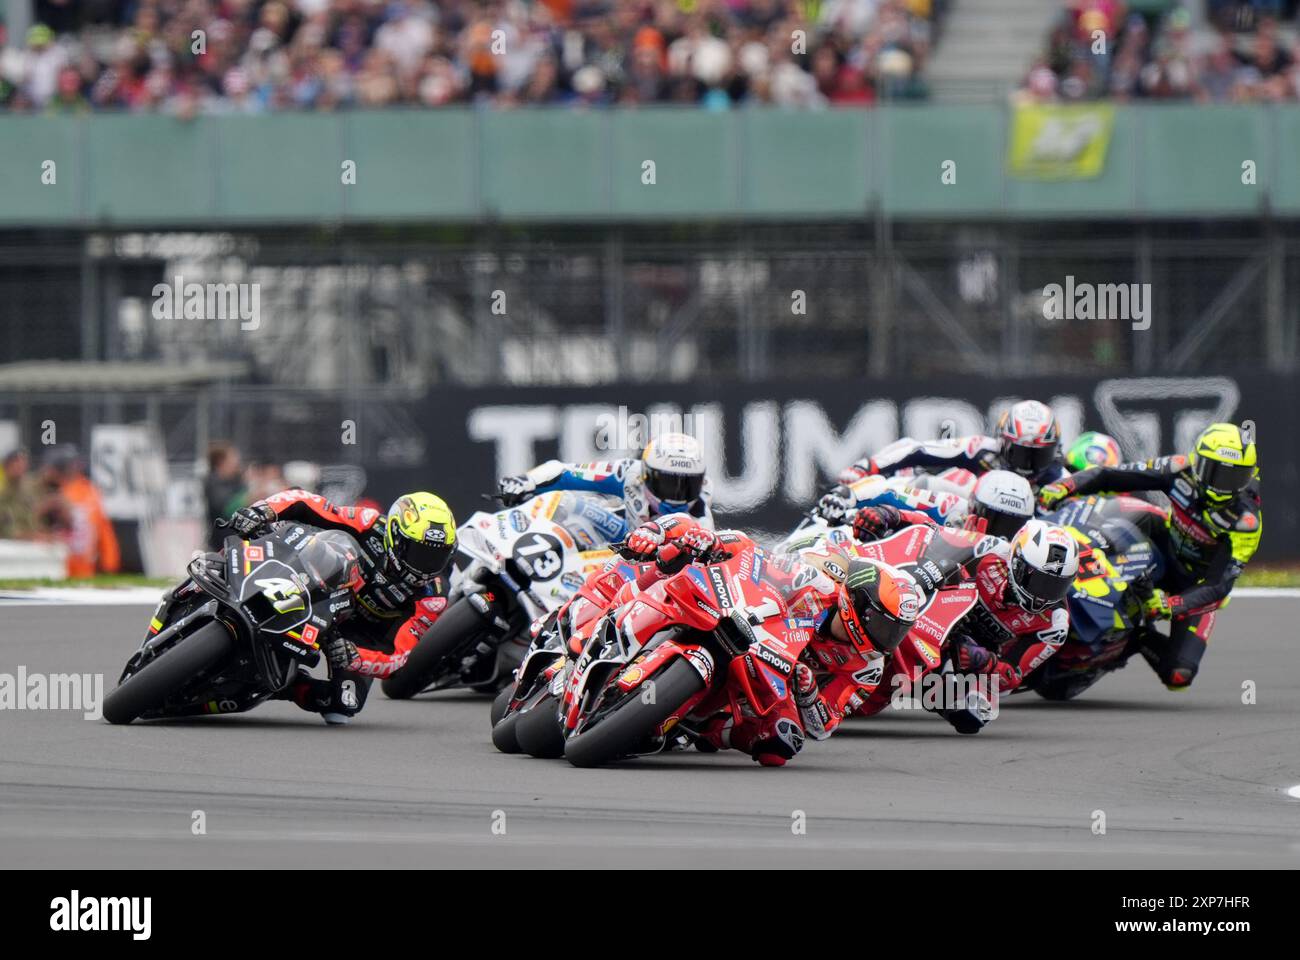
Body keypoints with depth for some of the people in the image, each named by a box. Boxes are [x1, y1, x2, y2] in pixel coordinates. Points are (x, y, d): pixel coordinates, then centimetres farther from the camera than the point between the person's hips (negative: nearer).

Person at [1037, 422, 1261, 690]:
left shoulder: (1246, 521, -29)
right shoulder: (1183, 470, -21)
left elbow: (1218, 586, -31)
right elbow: (1111, 476, -17)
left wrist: (1170, 605, -46)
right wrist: (1066, 485, -31)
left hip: (1197, 583, -3)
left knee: (1179, 675, -21)